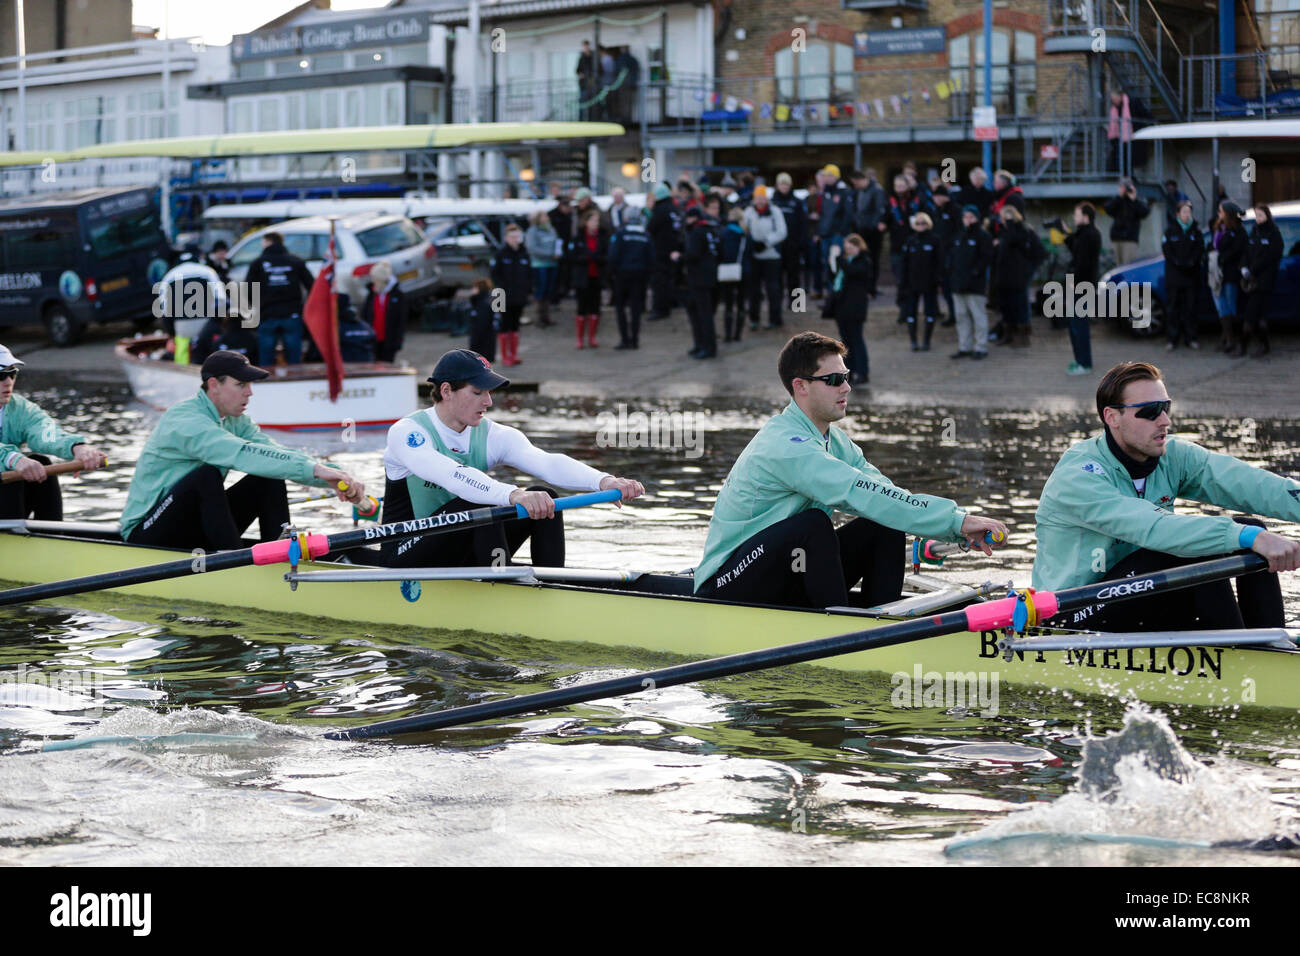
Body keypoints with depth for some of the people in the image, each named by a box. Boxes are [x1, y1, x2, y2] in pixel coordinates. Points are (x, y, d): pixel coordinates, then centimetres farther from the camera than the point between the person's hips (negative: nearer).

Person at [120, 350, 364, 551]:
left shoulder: (234, 420, 5)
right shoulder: (186, 421, -24)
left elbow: (279, 453, -7)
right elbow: (242, 454, -39)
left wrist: (333, 476, -25)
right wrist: (316, 469, -46)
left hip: (196, 530, 8)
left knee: (271, 475, -6)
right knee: (207, 473, -34)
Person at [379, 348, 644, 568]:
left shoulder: (493, 436, 0)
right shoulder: (407, 432, -16)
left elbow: (546, 462, -18)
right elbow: (451, 475, -36)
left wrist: (604, 481, -37)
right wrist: (514, 495, -52)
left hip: (463, 558, 6)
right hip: (406, 557, -6)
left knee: (544, 498, -14)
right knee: (481, 502, -32)